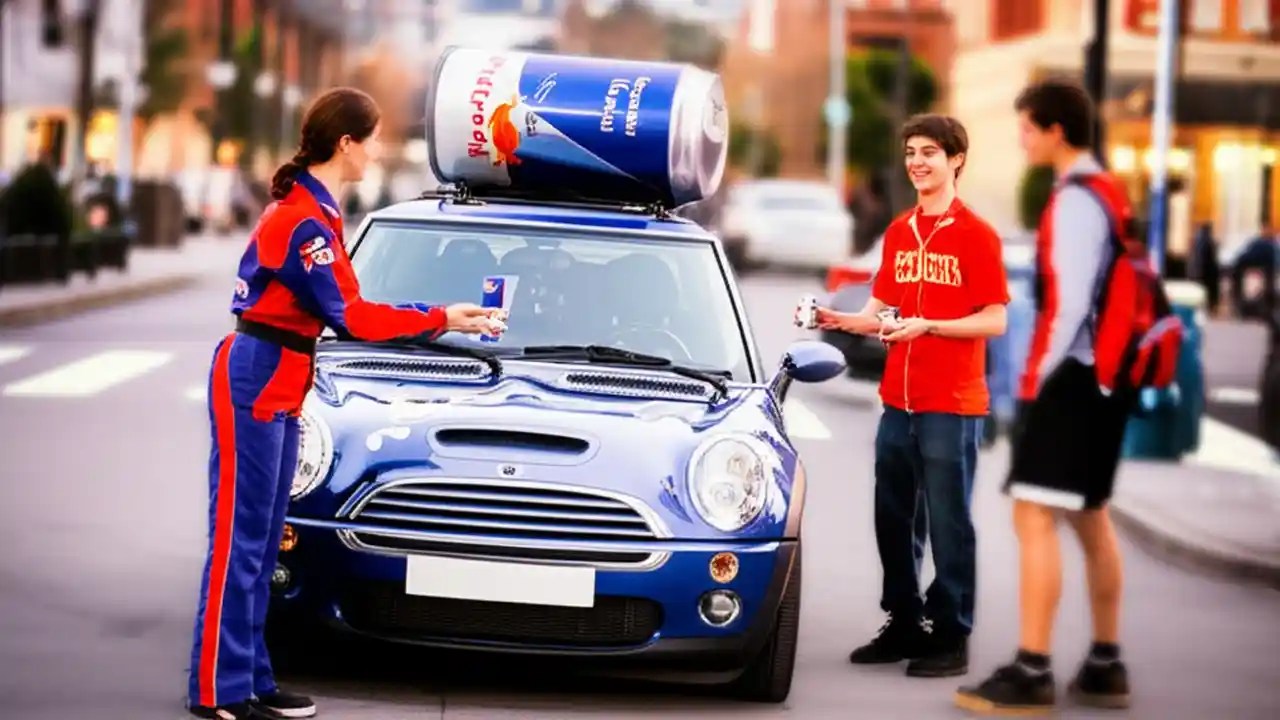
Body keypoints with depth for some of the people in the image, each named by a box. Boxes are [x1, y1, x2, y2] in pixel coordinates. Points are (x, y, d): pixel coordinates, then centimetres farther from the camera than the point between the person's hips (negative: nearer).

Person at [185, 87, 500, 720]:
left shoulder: (313, 210, 13)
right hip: (254, 383, -10)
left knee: (261, 541, 11)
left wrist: (439, 318, 10)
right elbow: (346, 316, -18)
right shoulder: (302, 220, -18)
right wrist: (440, 321, -14)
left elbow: (340, 307, 14)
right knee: (239, 538, -6)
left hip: (277, 388, 10)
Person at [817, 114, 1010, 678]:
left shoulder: (975, 235, -6)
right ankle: (904, 626, 22)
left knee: (948, 526, -3)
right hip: (897, 399, 6)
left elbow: (995, 320, -9)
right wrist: (839, 320, -2)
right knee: (893, 520, 11)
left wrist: (927, 325, -20)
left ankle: (951, 638, 3)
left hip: (952, 404, -6)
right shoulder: (898, 233, 13)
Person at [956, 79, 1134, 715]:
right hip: (1102, 378, 10)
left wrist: (1036, 378, -16)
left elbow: (1067, 303, -21)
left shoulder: (1074, 201, -15)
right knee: (1090, 517, 16)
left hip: (1068, 378, -10)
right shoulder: (1108, 193, 15)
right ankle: (1104, 666, 23)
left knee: (1035, 518, -11)